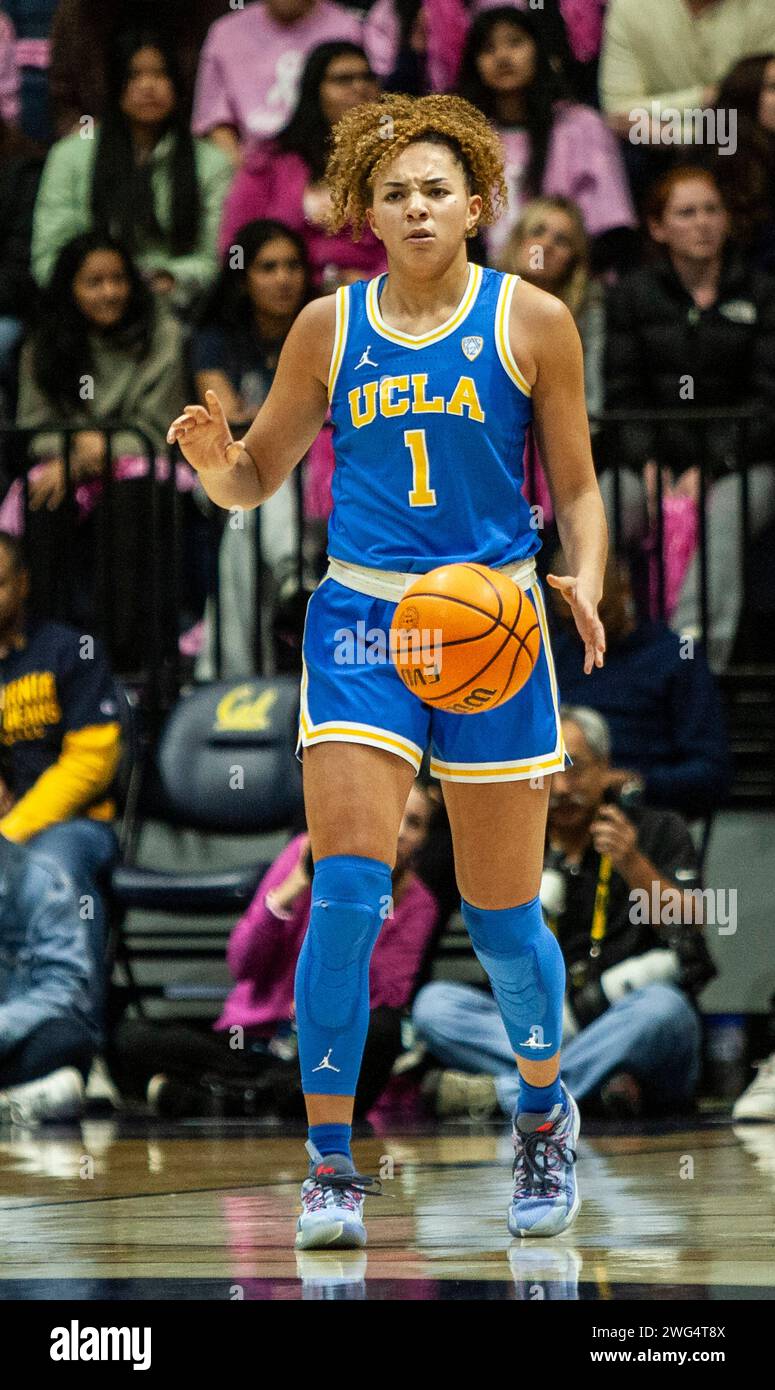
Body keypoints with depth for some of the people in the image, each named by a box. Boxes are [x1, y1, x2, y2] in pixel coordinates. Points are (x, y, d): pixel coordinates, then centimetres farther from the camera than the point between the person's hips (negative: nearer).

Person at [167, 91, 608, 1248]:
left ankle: (545, 1111, 34)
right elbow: (255, 477, 12)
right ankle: (330, 1165, -9)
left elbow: (578, 489, 6)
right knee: (347, 892, -14)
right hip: (361, 620, 1)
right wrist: (212, 457, -11)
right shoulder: (329, 327, 6)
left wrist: (584, 583, -13)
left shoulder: (530, 321, 2)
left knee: (502, 914, 6)